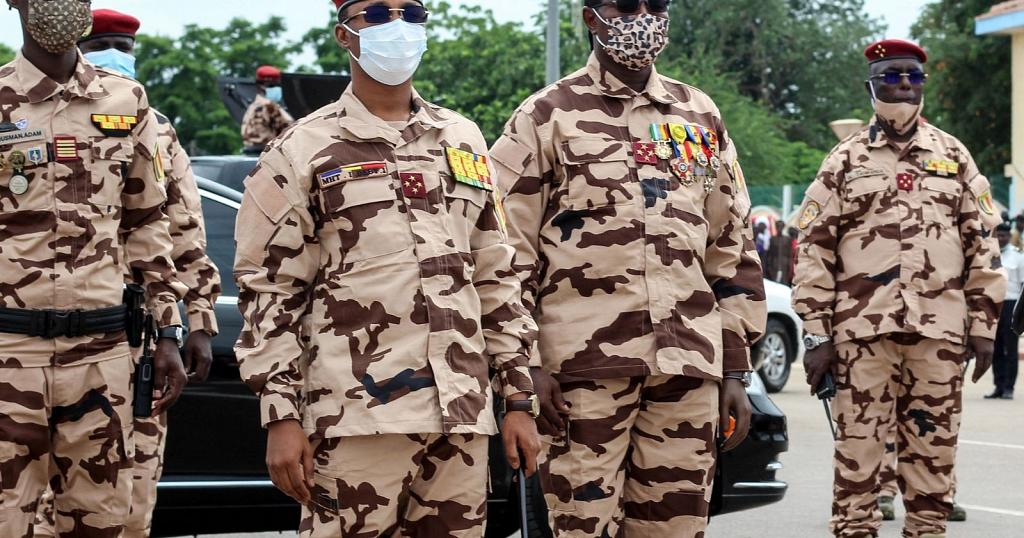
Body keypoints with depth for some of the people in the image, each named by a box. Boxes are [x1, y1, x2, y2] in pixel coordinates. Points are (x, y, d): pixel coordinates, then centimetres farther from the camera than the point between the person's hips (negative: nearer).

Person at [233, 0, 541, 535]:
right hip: (357, 418, -4)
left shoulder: (464, 142, 16)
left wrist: (519, 398, 13)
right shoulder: (303, 151, 3)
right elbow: (269, 292, 0)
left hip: (462, 416, 4)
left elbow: (496, 278, 18)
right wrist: (281, 416, -7)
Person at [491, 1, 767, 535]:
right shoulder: (546, 117, 5)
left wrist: (735, 369, 13)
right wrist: (524, 364, -7)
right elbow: (510, 253, 1)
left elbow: (732, 247, 18)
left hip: (689, 365, 4)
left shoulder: (700, 116, 17)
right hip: (587, 365, -4)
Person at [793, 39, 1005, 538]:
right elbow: (814, 249, 4)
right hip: (863, 328, -2)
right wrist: (816, 335, -2)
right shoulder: (845, 159, 7)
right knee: (859, 443, -3)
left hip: (940, 329, 2)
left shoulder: (954, 156, 13)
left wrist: (984, 324, 6)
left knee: (933, 446, 4)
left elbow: (983, 242, 13)